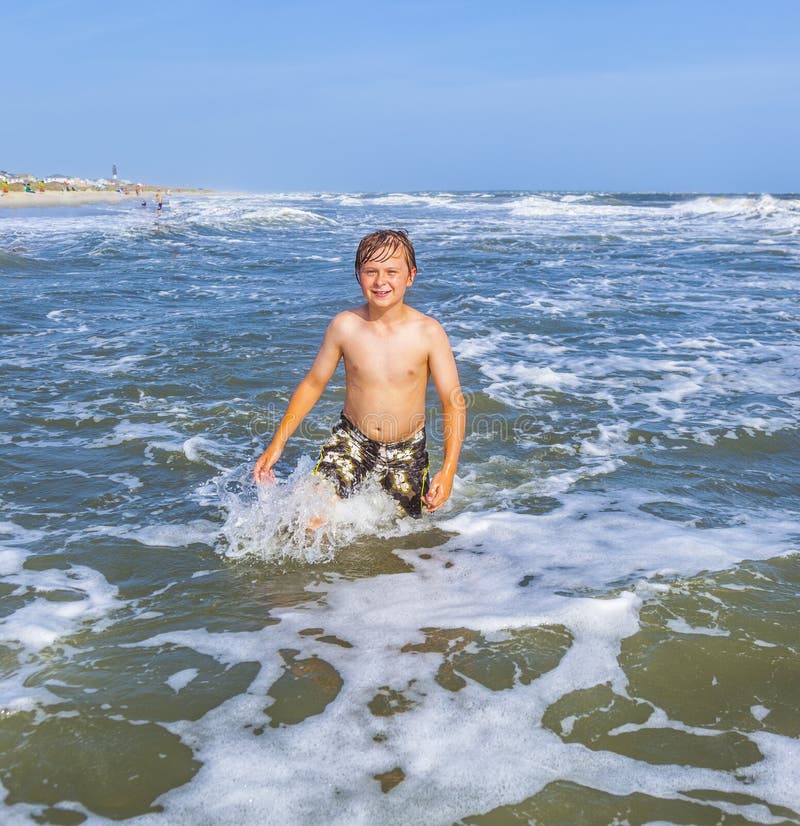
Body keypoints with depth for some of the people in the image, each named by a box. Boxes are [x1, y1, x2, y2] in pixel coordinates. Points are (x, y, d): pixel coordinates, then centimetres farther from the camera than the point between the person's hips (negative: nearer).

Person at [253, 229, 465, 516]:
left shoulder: (428, 332, -16)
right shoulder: (344, 326, -12)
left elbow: (453, 403, -12)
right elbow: (313, 384, 1)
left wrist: (448, 470, -23)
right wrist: (276, 445, 0)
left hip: (406, 451, 0)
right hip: (351, 441, 0)